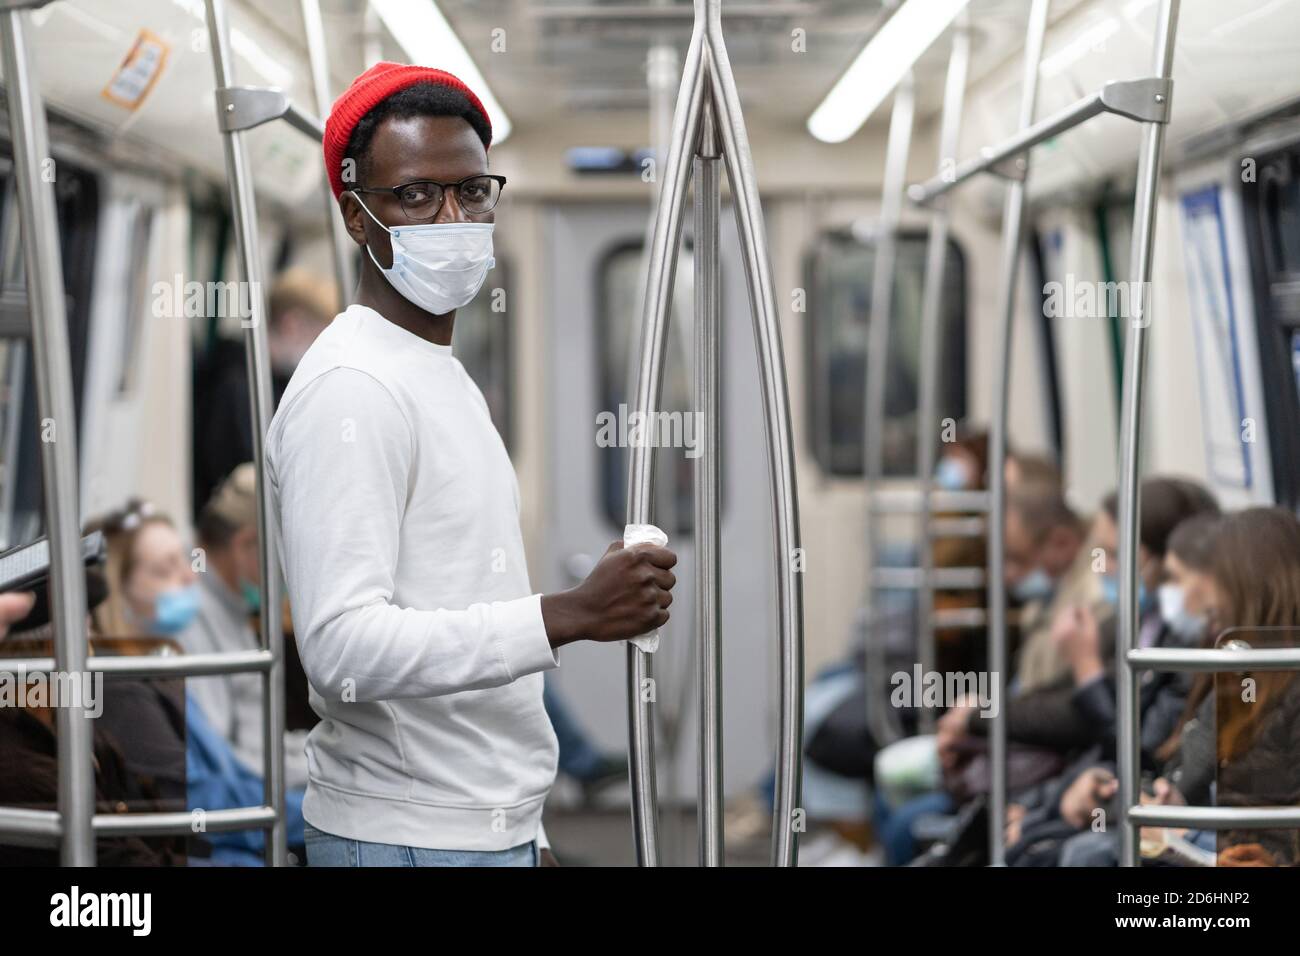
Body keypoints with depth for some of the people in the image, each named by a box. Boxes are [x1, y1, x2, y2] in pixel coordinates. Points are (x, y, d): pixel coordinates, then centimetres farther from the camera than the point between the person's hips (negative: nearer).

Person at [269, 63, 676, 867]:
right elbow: (345, 649, -25)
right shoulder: (349, 390, -15)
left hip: (496, 828, 9)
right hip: (407, 839, -9)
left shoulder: (446, 379, 15)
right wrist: (570, 616, -29)